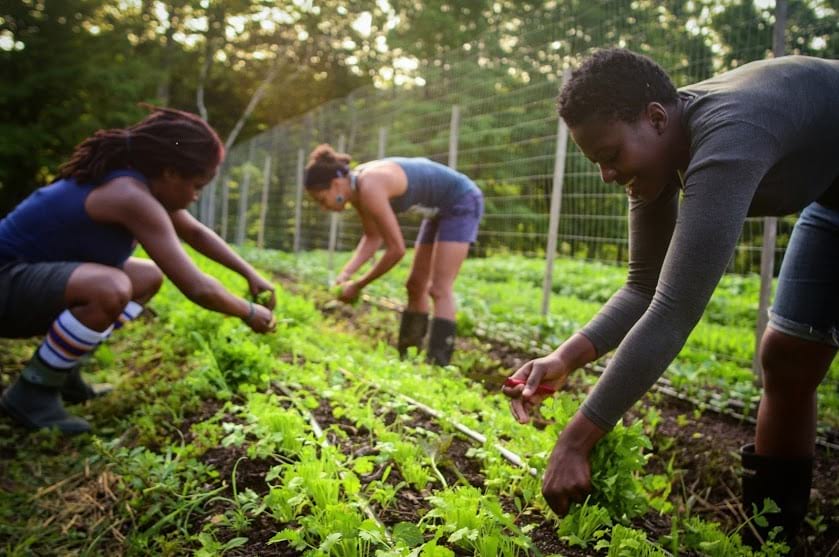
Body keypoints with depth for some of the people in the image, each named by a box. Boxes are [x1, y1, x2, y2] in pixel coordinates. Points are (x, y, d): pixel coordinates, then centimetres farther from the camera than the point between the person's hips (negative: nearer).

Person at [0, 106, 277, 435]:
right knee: (111, 288, -36)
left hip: (33, 276, 10)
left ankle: (61, 368, 13)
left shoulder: (141, 180, 3)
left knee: (150, 277, 15)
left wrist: (250, 275, 15)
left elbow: (196, 233, 18)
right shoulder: (133, 196, -27)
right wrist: (249, 313, -10)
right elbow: (196, 288, -28)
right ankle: (31, 392, -12)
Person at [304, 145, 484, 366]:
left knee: (439, 289, -14)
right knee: (416, 286, 11)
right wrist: (346, 273, -8)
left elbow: (396, 250, -28)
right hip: (441, 209, 9)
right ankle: (406, 358, 20)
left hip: (462, 203, -9)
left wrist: (358, 286, -18)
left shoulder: (369, 189, -30)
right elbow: (373, 237, 5)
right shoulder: (357, 187, -4)